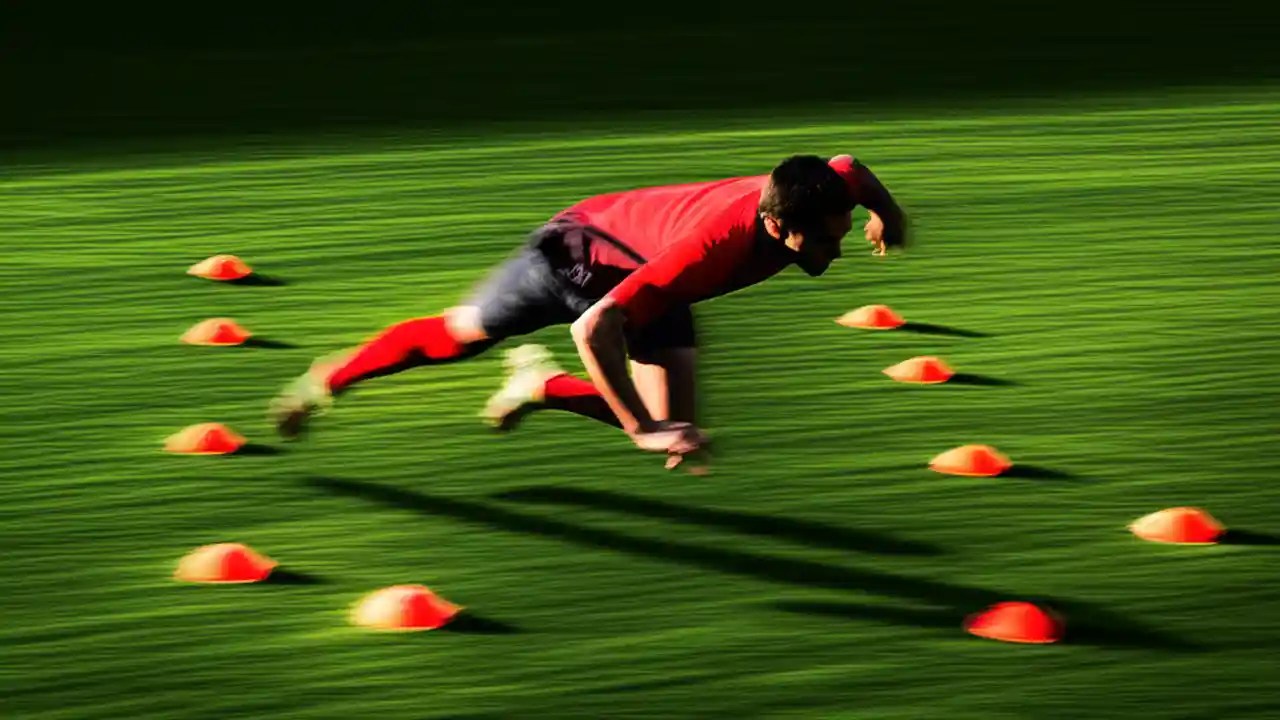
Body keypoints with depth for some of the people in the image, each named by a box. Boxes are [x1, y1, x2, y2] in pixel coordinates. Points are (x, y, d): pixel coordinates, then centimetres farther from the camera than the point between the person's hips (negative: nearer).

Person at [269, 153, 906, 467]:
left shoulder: (818, 196, -30)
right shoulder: (713, 248, -49)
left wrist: (886, 213, 14)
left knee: (674, 429, -7)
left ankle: (541, 385, 21)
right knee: (459, 334, 16)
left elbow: (849, 168, -3)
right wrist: (643, 429, -46)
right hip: (583, 247, -5)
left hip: (647, 275, 6)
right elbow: (592, 329, -49)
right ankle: (328, 381, 43)